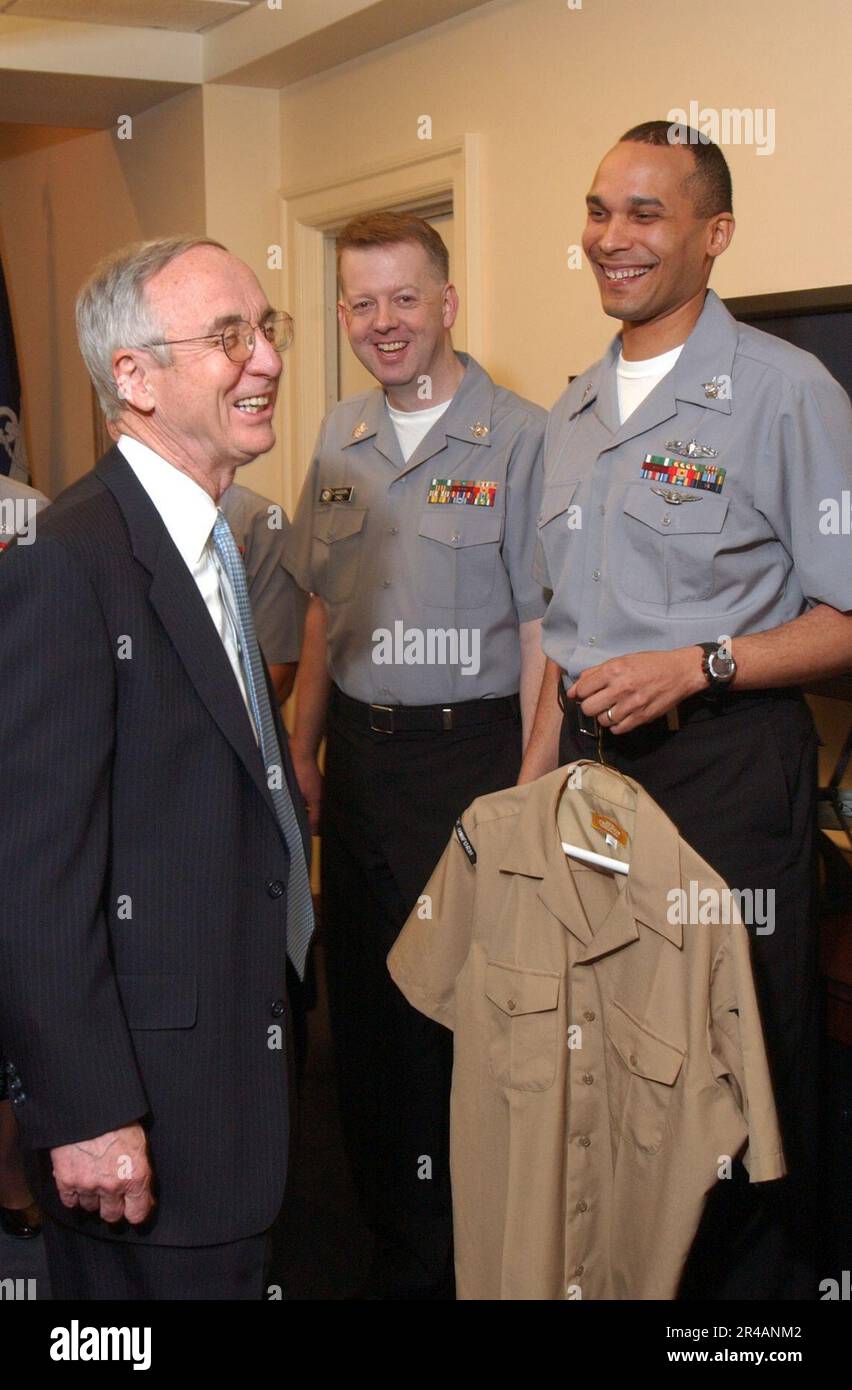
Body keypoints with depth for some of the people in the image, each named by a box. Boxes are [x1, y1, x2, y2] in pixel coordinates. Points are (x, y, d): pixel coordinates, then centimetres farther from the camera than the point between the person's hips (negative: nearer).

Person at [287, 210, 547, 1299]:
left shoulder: (521, 439, -9)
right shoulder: (339, 441, 9)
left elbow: (541, 634, -10)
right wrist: (302, 750, 13)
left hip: (471, 749, -6)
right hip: (361, 753, 6)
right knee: (364, 996, 13)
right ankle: (400, 1248, 30)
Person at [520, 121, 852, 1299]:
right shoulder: (575, 414, 14)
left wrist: (696, 668, -19)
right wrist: (532, 784, 14)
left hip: (727, 764, -6)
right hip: (590, 763, 6)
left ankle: (757, 1278, 21)